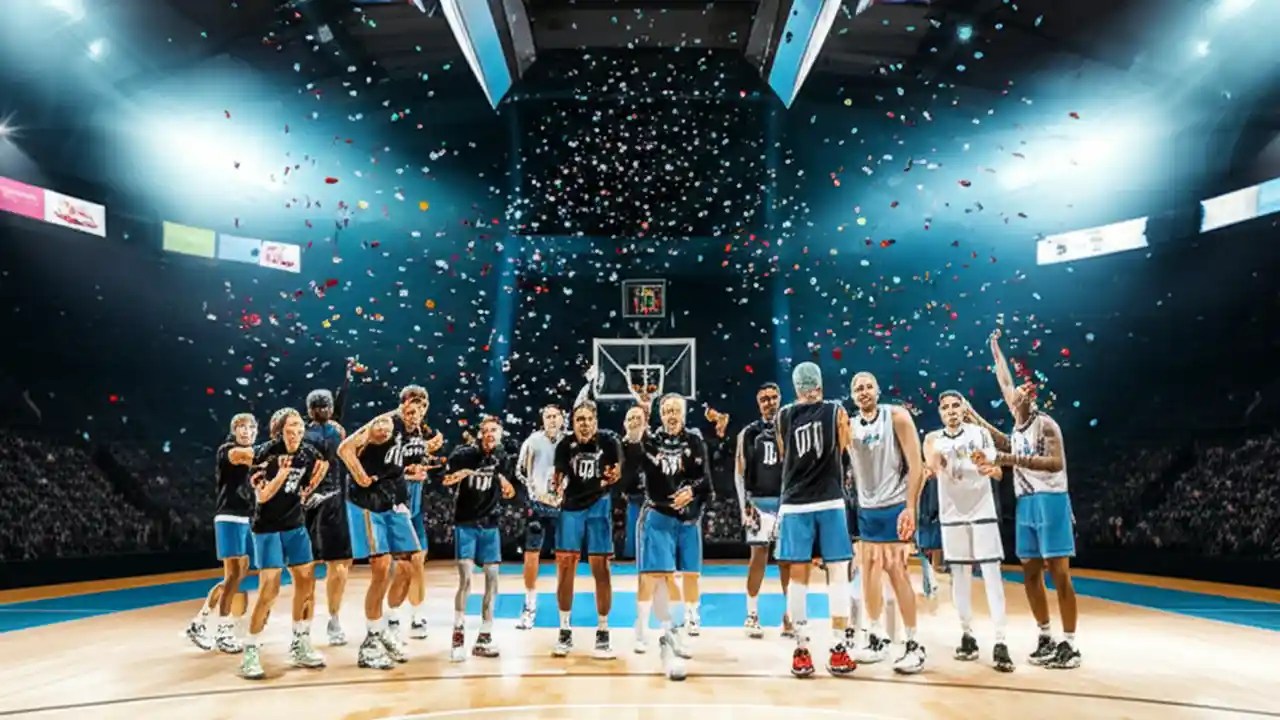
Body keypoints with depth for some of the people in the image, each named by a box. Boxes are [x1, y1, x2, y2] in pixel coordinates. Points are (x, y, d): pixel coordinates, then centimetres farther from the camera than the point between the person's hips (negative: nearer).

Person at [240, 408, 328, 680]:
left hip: (296, 525, 6)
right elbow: (262, 496, -18)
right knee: (269, 588, -11)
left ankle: (300, 647, 19)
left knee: (307, 580, 4)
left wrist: (318, 475, -1)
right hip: (268, 527, -5)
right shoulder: (266, 453, -16)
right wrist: (281, 474, -29)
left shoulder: (309, 452, -1)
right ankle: (250, 653, 4)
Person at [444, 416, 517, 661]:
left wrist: (506, 487, -10)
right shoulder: (463, 454, -10)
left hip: (490, 525, 4)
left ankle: (484, 638, 14)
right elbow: (446, 481, 0)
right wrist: (457, 476, -19)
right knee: (466, 578, -14)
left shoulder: (502, 458, 2)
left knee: (492, 579, 3)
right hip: (465, 523, -4)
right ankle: (458, 634, 2)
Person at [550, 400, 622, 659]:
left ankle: (603, 633, 14)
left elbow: (619, 470, -3)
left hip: (598, 506, -2)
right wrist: (556, 488, -24)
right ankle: (565, 632, 17)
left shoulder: (608, 440, -12)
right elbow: (559, 476, -3)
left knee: (600, 568, 1)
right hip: (570, 507, 2)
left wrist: (614, 476, -24)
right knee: (564, 566, 3)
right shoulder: (565, 444, -7)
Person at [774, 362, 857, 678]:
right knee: (838, 574, 6)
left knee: (798, 576, 5)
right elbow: (842, 450, 13)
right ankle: (838, 650, 8)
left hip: (794, 504, 1)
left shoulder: (783, 416, 5)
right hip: (830, 502, -1)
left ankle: (801, 651, 8)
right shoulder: (837, 411, 3)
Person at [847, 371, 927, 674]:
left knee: (896, 572, -6)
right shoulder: (848, 426, 5)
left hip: (894, 506, -5)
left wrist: (910, 507, -18)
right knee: (869, 570, 9)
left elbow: (915, 464, -12)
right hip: (865, 509, 5)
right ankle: (877, 638, 21)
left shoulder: (896, 416, -8)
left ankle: (914, 645, 5)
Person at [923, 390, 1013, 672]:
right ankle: (967, 635, 16)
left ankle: (1000, 643, -5)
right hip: (952, 515, 1)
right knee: (959, 575, 6)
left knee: (992, 575, -5)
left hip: (982, 512, -1)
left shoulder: (980, 433, 1)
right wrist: (933, 461, -39)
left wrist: (991, 469, -25)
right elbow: (932, 469, -15)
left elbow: (998, 472, -1)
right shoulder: (934, 439, 2)